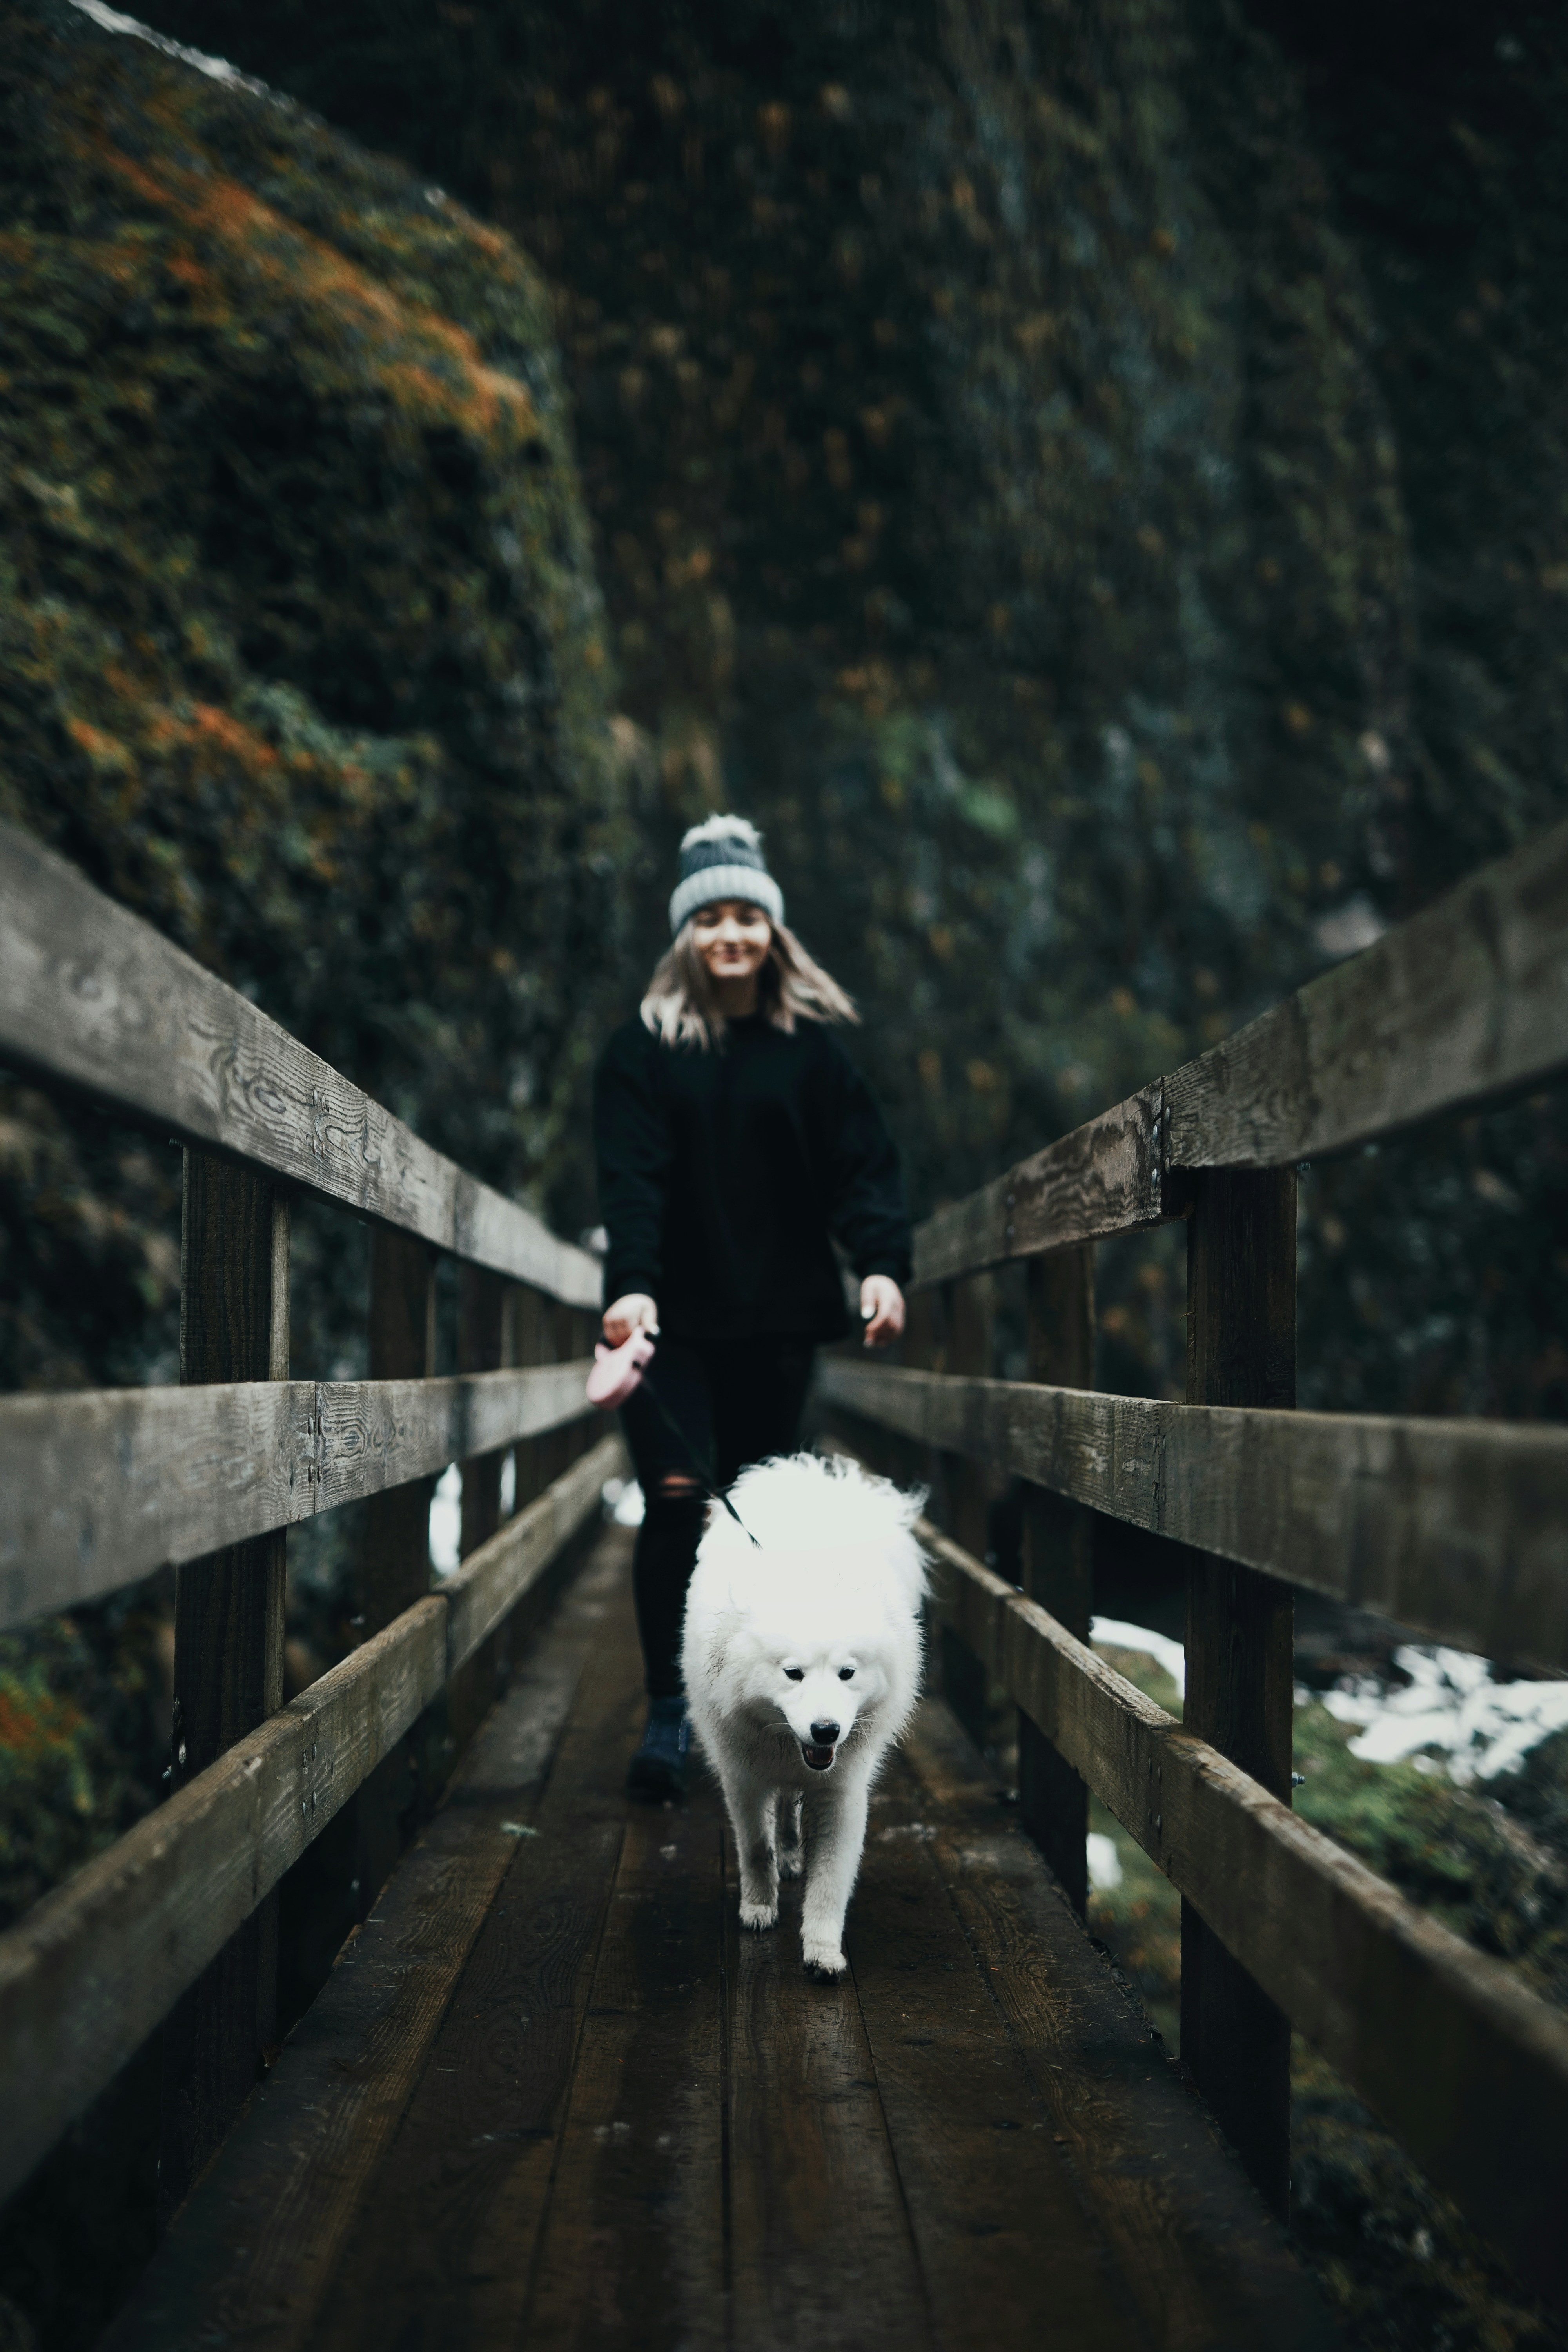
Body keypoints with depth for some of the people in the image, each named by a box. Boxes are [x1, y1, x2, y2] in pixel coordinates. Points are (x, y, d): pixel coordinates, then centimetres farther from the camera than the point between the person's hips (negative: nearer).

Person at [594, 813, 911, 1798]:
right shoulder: (643, 1049, 1)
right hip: (675, 1319, -2)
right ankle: (669, 1712, -5)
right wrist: (631, 1283, -25)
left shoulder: (812, 1049, 6)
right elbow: (630, 1177, -9)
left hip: (779, 1319, 2)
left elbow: (862, 1161, -1)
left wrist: (883, 1262, -18)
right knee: (678, 1496, -13)